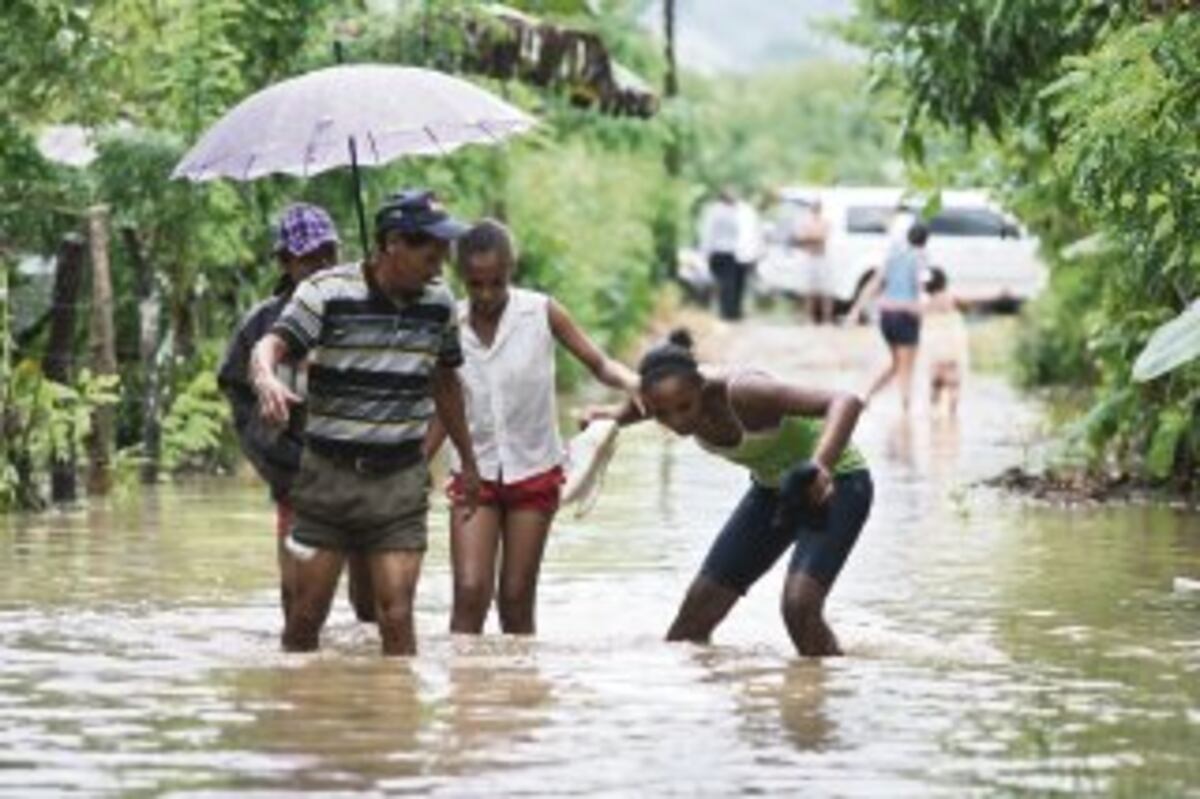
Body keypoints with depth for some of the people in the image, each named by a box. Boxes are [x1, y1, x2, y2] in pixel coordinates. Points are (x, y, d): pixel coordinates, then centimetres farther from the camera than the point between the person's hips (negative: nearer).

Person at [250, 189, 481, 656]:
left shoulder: (438, 304, 7)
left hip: (400, 481, 2)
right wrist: (266, 380, -43)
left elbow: (446, 382, 21)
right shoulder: (328, 293, -8)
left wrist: (468, 463, 28)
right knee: (305, 618, 3)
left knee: (397, 617, -9)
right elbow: (270, 345, -19)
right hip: (329, 473, -2)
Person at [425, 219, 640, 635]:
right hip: (475, 473, 1)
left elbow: (598, 363, -5)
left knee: (516, 600, 4)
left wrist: (632, 382, -26)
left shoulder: (541, 313, -8)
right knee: (470, 592, -11)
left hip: (533, 471, -1)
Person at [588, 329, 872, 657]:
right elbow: (626, 413, 10)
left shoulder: (741, 393, -37)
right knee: (699, 609, 6)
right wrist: (605, 417, -12)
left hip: (837, 481, -7)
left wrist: (820, 466, -63)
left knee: (799, 605, -27)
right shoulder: (673, 396, -17)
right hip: (772, 486, 7)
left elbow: (847, 403, -47)